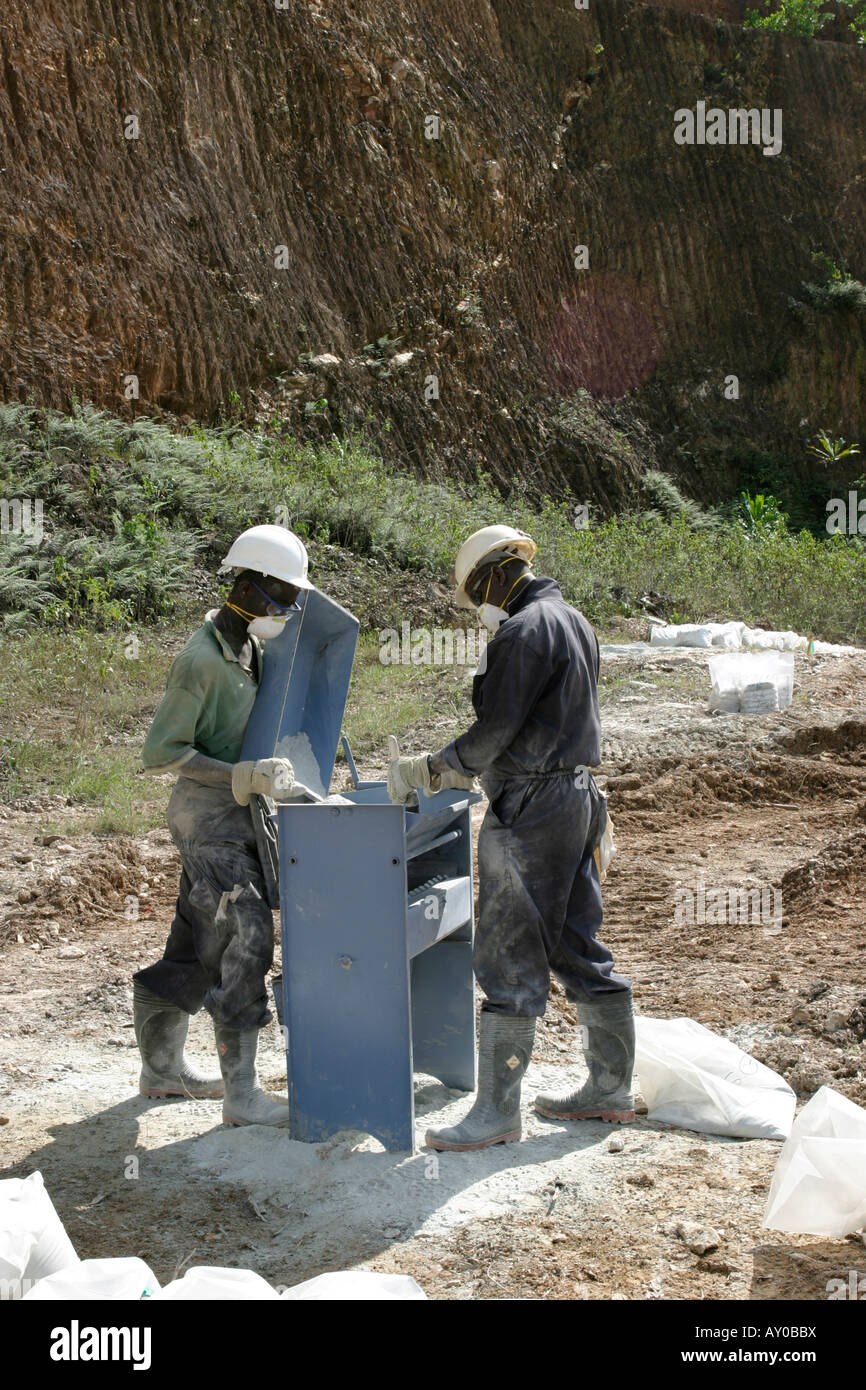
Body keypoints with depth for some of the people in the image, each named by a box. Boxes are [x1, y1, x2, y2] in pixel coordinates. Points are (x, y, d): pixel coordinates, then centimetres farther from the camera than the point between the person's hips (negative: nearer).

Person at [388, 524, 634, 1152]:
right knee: (579, 946, 16)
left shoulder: (522, 632, -15)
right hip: (577, 795, 10)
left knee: (511, 959, -4)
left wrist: (426, 768, -6)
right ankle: (611, 1088, 25)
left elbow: (493, 734, -18)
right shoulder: (574, 622, 16)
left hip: (530, 810, -10)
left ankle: (498, 1110, 3)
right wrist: (456, 770, 22)